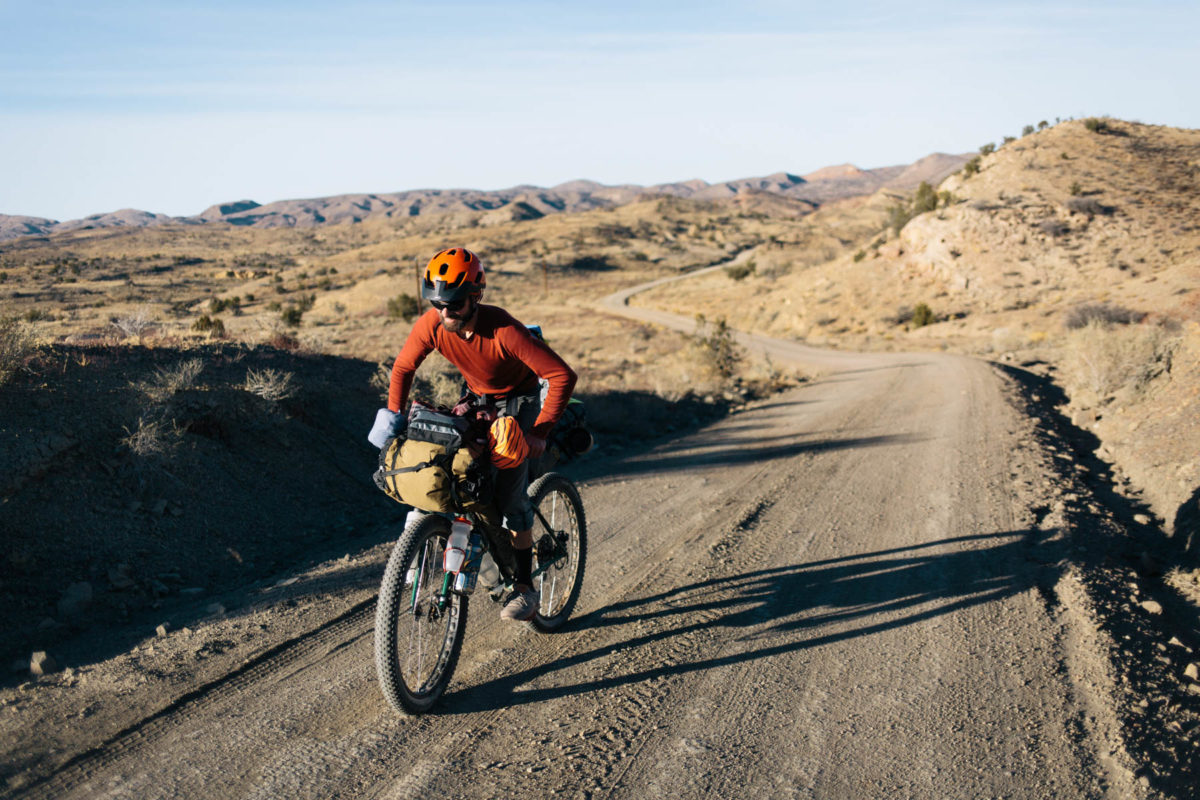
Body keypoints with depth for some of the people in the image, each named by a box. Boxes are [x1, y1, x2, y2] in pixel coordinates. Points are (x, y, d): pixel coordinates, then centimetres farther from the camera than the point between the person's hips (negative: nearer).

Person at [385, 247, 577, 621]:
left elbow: (563, 376, -34)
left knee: (509, 491, -16)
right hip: (479, 400, 5)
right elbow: (403, 369, -4)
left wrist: (539, 432, -33)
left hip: (522, 401, -5)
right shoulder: (430, 325, -23)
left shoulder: (503, 331, -36)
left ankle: (525, 586, -4)